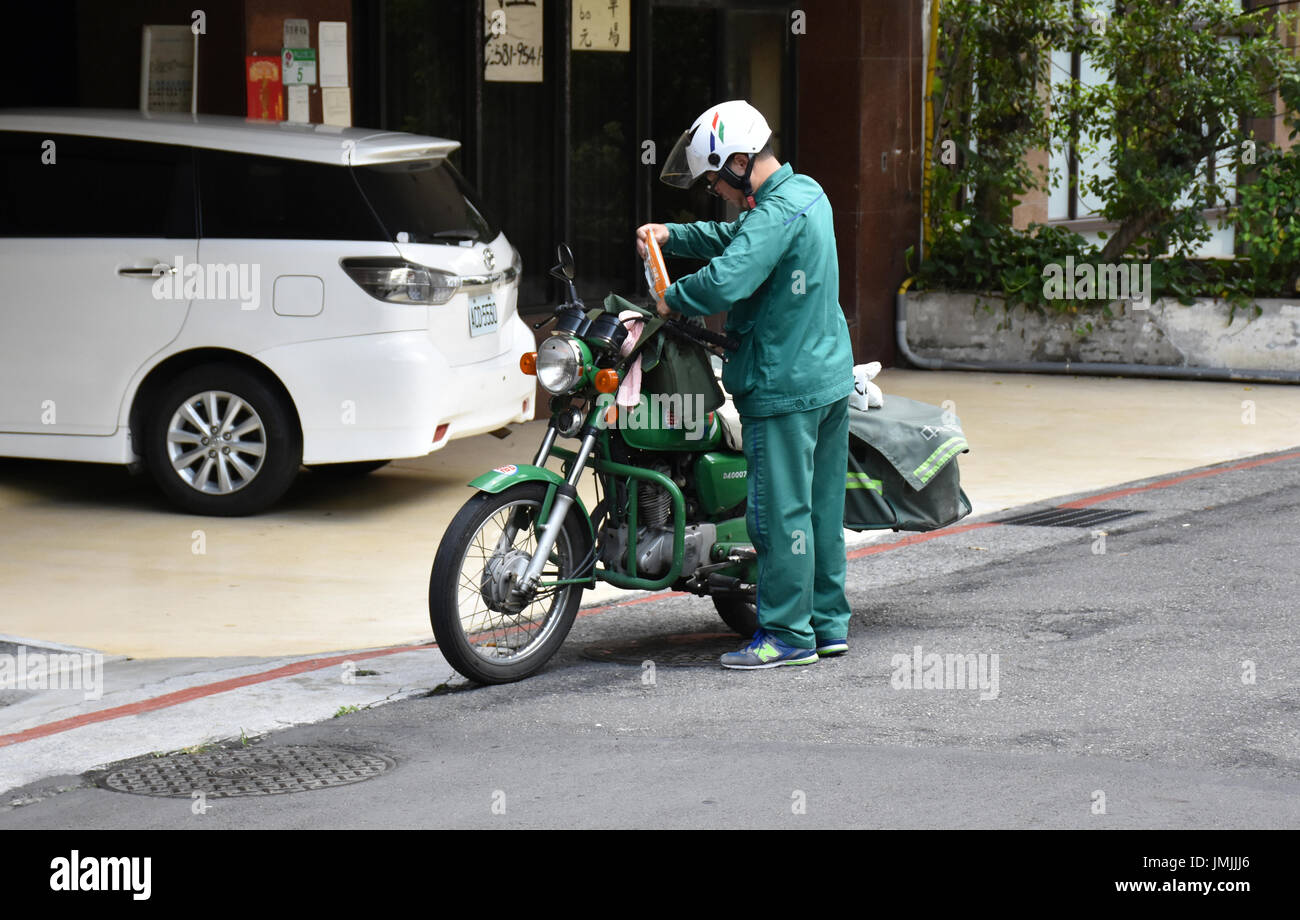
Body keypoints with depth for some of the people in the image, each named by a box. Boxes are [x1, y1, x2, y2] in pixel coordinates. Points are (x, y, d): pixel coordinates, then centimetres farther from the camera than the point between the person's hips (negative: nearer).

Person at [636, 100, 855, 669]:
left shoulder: (776, 214, -20)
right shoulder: (807, 193, 12)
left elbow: (726, 280, -31)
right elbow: (735, 240, 24)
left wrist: (672, 300, -13)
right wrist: (670, 235, 12)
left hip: (783, 385, -10)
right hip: (830, 375, 10)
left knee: (779, 510, -3)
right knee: (821, 504, 14)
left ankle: (787, 634, 2)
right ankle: (829, 623, 21)